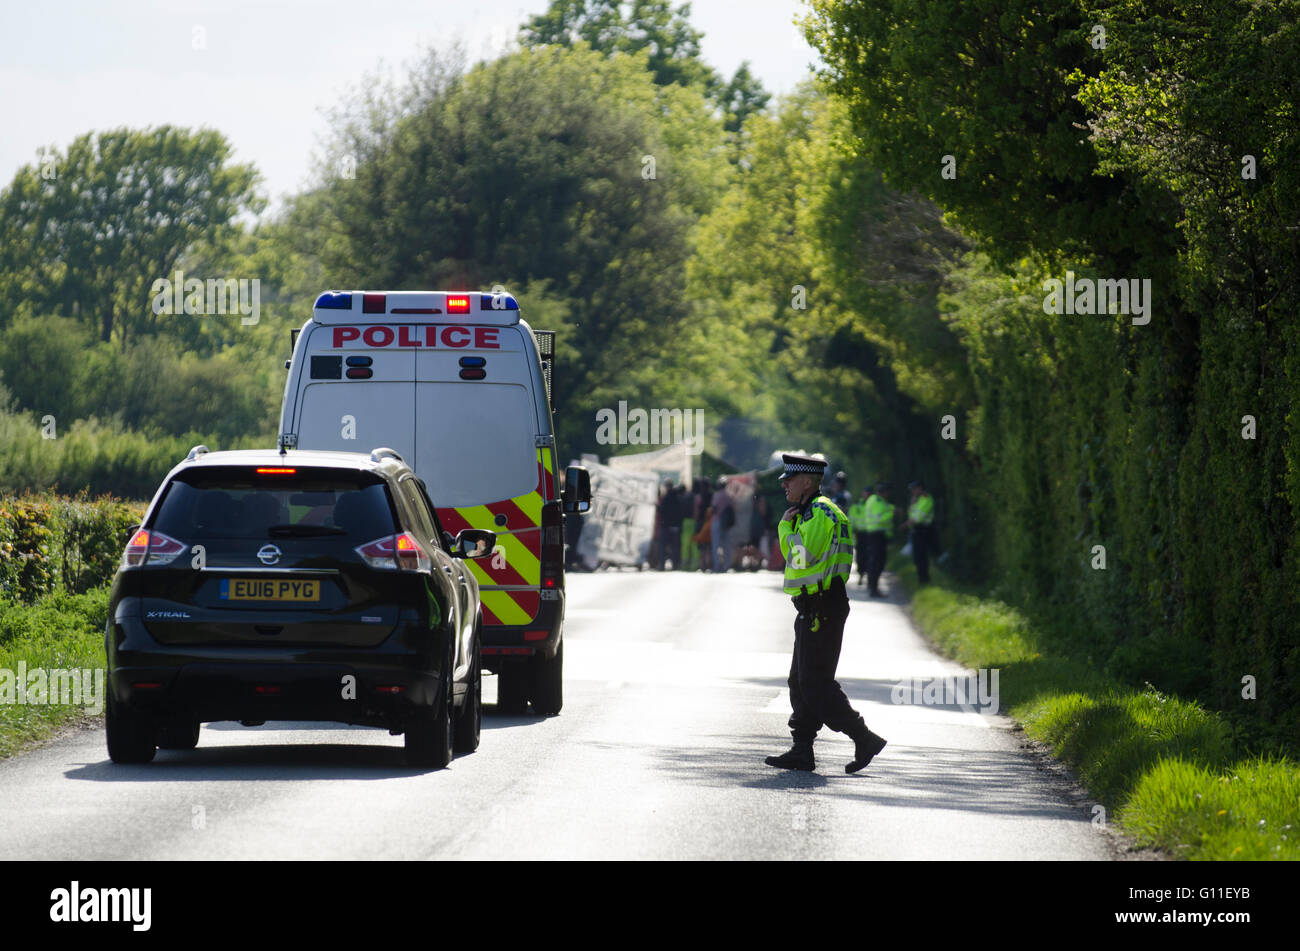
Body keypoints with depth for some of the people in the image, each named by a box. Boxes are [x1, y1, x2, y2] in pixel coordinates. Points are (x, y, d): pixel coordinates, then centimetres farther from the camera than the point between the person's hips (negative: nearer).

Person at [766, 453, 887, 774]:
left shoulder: (821, 512, -14)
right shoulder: (808, 513, 19)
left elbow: (804, 556, -23)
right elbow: (791, 556, 21)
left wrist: (788, 529, -9)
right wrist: (786, 525, 9)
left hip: (822, 610, -11)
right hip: (812, 610, 11)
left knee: (815, 685, -10)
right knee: (801, 683, 11)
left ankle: (864, 739, -8)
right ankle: (801, 751, 13)